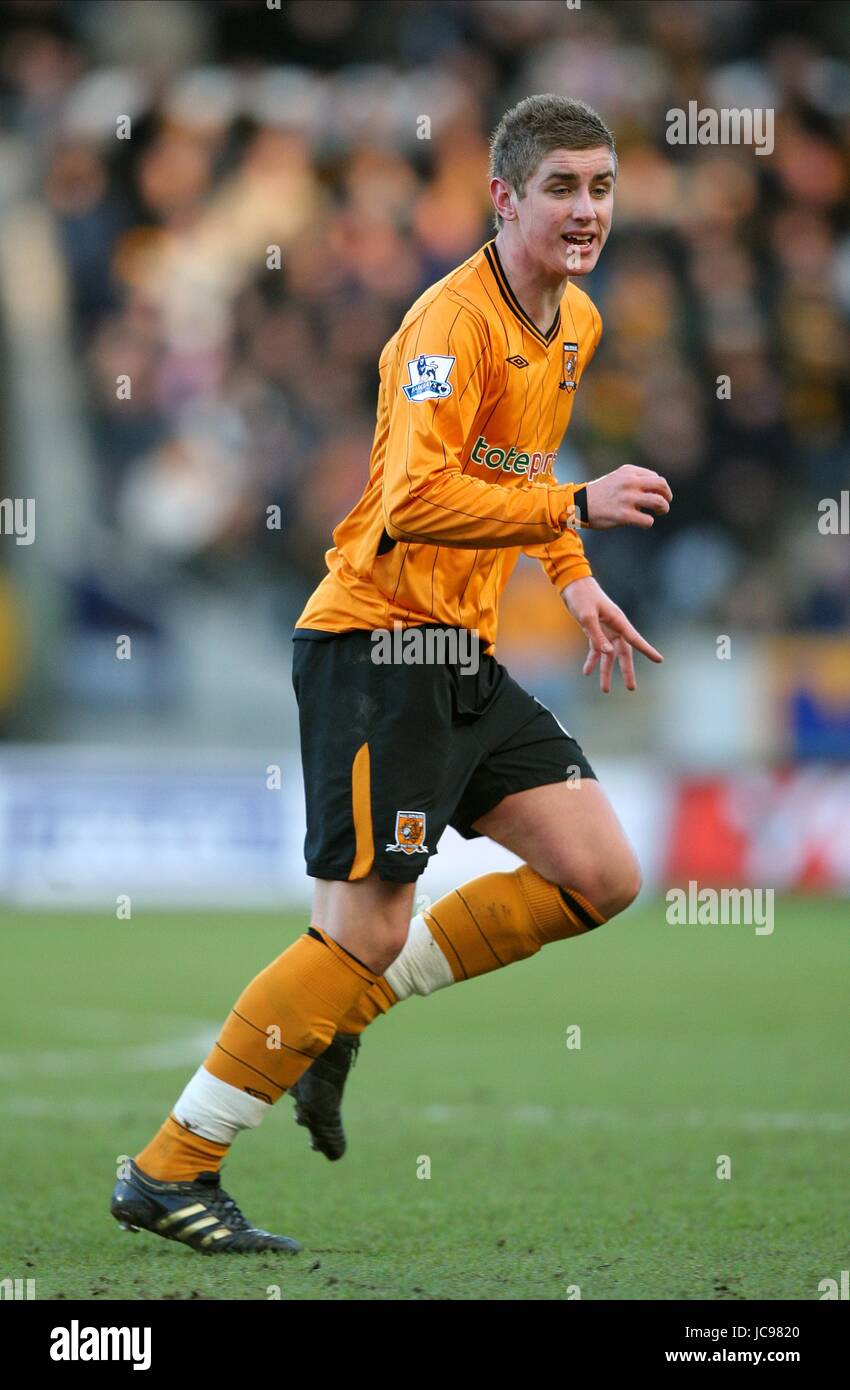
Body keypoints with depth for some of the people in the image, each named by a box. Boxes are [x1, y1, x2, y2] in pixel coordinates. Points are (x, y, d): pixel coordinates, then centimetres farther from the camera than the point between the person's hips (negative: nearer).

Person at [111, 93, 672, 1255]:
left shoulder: (577, 324, 13)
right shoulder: (453, 321, -17)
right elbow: (416, 501, -28)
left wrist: (573, 581, 22)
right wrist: (578, 508, -29)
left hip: (464, 657, 9)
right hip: (380, 645, -9)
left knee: (602, 877, 1)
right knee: (364, 931, -11)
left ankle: (338, 1013, 12)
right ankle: (168, 1171, -1)